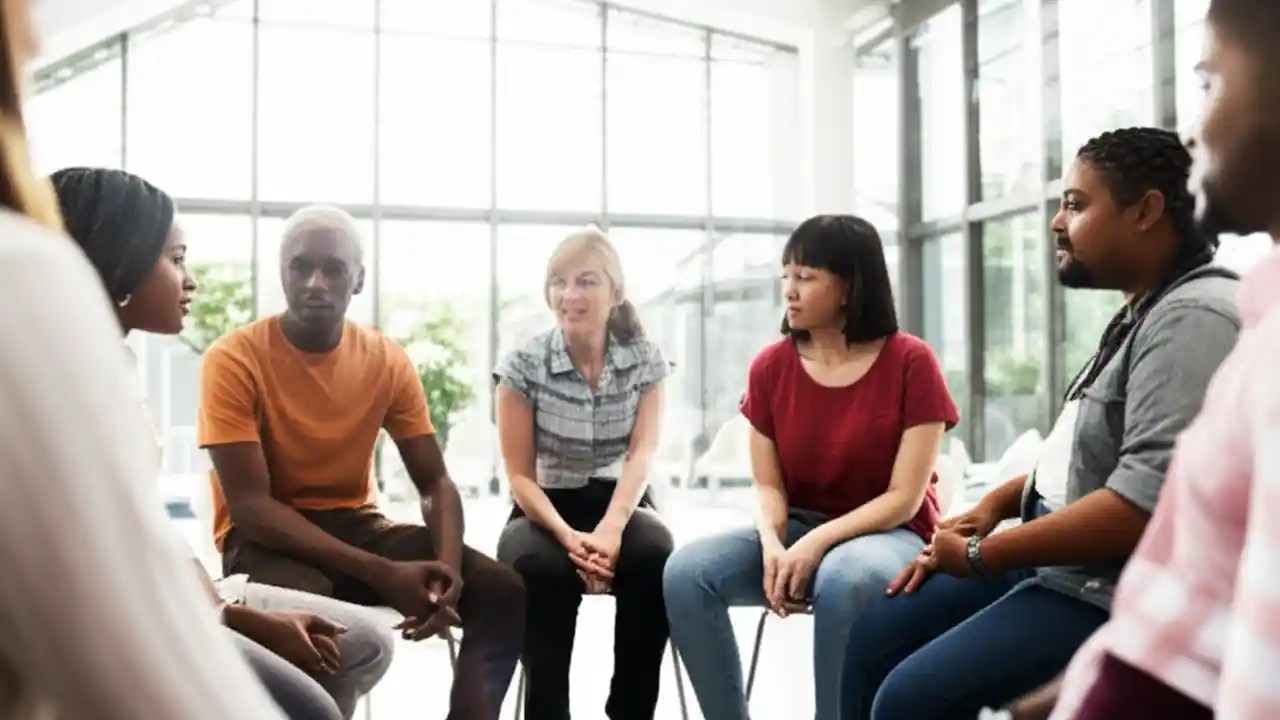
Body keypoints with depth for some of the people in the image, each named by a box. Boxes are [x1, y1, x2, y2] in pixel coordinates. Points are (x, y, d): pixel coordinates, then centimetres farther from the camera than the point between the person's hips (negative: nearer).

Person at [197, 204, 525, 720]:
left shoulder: (387, 361, -2)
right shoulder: (233, 360, -15)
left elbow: (436, 483, 0)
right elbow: (250, 505, -20)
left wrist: (448, 564, -24)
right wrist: (381, 574, -29)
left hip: (355, 524, 5)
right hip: (265, 536, -4)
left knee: (501, 591, -14)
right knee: (304, 605, -39)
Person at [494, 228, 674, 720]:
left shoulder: (645, 360, 0)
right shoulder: (523, 365, -6)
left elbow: (642, 454, -10)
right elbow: (520, 475, -6)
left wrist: (610, 529, -29)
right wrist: (568, 536, -24)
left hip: (620, 507, 1)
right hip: (545, 511, -1)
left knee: (655, 557, -32)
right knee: (541, 568, -36)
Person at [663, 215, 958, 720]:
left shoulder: (910, 362, -11)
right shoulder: (770, 367, 0)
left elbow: (904, 498, -13)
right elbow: (769, 486, 2)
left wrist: (817, 543, -25)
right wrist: (773, 545, -20)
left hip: (890, 534, -4)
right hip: (798, 530, 4)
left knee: (844, 579, -40)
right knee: (686, 571, -22)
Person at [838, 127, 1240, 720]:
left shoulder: (1190, 317, -18)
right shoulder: (1142, 314, 15)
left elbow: (1148, 500, -29)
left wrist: (980, 554, -18)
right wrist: (994, 504, 8)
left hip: (1117, 595, -11)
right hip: (1057, 560, 11)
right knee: (875, 637, 11)